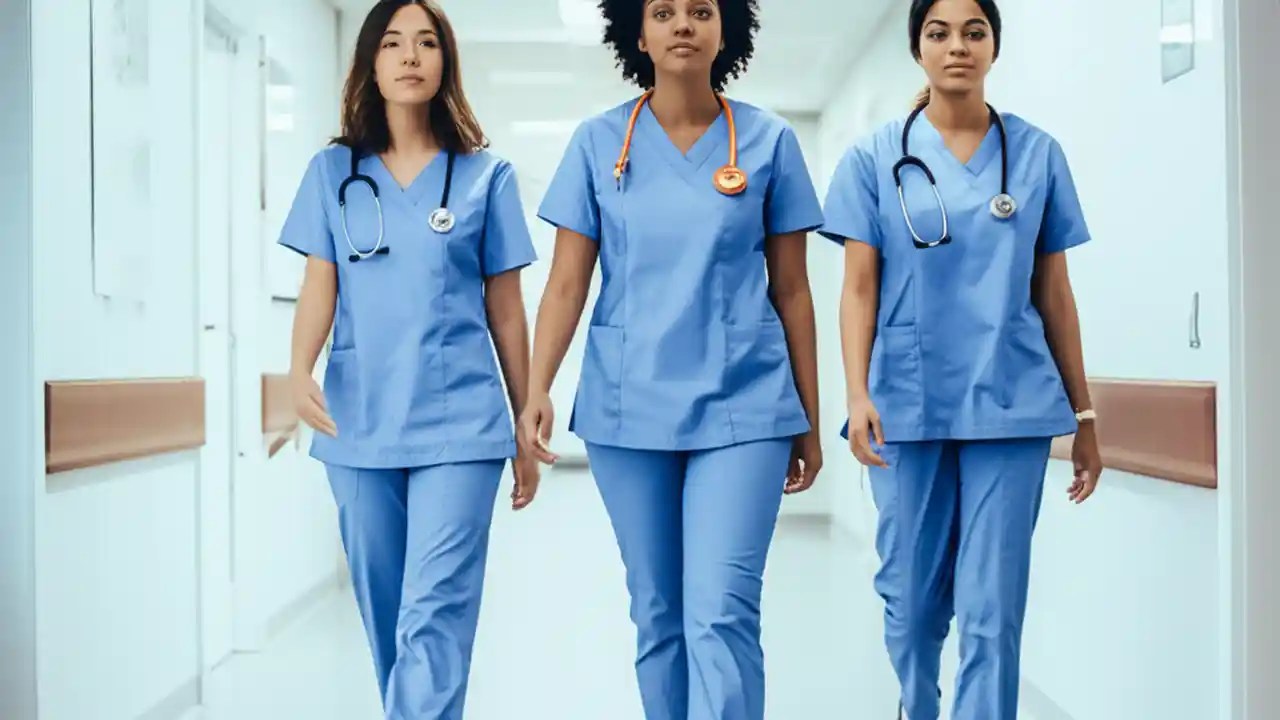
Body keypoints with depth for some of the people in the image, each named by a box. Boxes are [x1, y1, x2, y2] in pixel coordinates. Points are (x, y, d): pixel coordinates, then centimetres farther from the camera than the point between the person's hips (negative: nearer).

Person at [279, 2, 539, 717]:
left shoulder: (486, 174, 4)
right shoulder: (333, 171, 9)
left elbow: (506, 310, 6)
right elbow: (319, 285, 2)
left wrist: (527, 430, 7)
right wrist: (301, 370, -18)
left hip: (458, 423, -2)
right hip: (359, 424, 3)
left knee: (434, 613, -10)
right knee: (385, 611, 12)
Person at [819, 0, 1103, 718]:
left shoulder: (1038, 154, 6)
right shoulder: (876, 157, 4)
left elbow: (1054, 294, 9)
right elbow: (859, 287, 1)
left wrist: (1084, 414, 9)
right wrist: (857, 395, -12)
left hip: (1011, 403, 0)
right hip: (909, 401, 0)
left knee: (993, 608, -3)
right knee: (912, 593, 10)